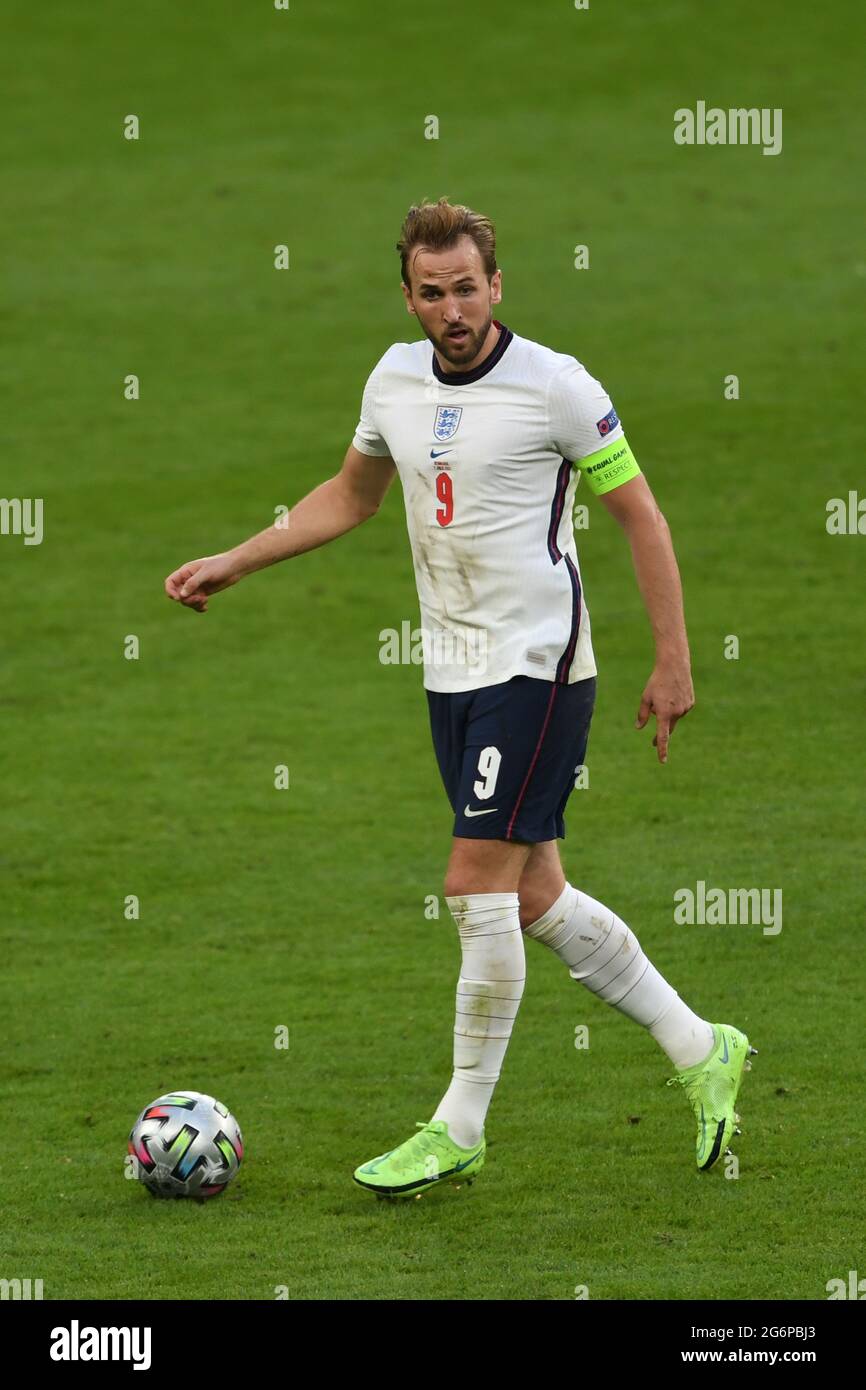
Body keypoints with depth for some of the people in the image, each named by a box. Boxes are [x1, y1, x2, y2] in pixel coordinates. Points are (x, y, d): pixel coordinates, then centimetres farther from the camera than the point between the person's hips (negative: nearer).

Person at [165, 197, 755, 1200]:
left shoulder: (553, 385, -13)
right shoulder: (396, 377, 6)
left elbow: (639, 514, -7)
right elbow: (350, 496, 22)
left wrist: (673, 660, -9)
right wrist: (232, 564, 17)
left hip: (536, 666, -7)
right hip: (452, 668, 7)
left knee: (478, 885, -10)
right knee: (535, 898, 9)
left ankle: (458, 1131, 1)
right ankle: (701, 1052, 23)